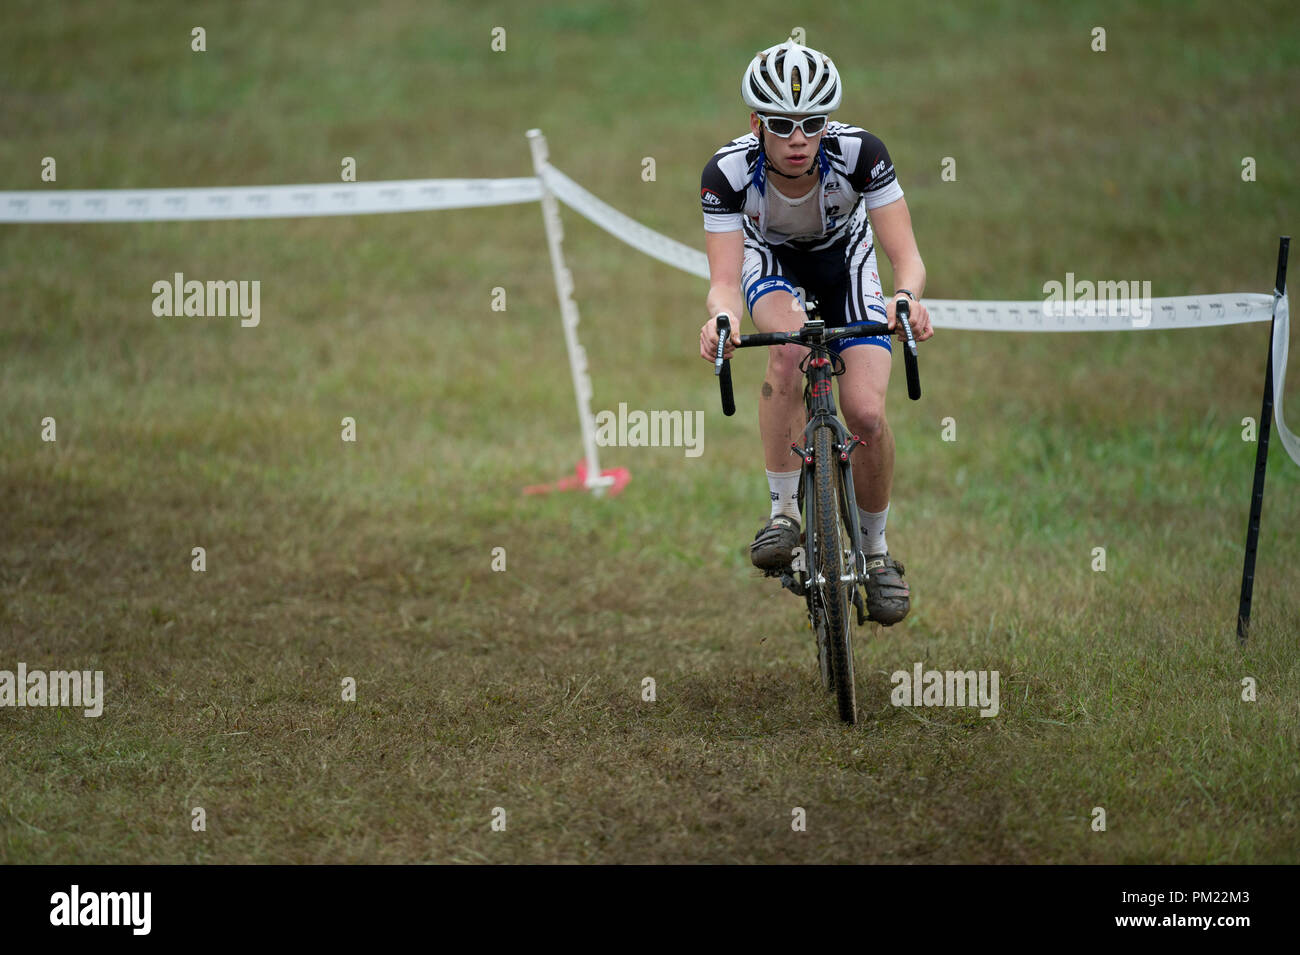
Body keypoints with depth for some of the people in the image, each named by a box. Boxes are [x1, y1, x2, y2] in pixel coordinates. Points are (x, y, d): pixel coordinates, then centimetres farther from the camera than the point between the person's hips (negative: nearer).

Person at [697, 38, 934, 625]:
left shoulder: (858, 152, -33)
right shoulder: (728, 172, -32)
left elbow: (906, 254, -34)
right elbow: (725, 279, -35)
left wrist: (907, 297, -57)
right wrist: (722, 318, -58)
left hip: (845, 257, 0)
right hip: (770, 257, 0)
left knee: (866, 412, -17)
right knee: (789, 344, -35)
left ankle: (876, 552, 8)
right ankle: (784, 512, -22)